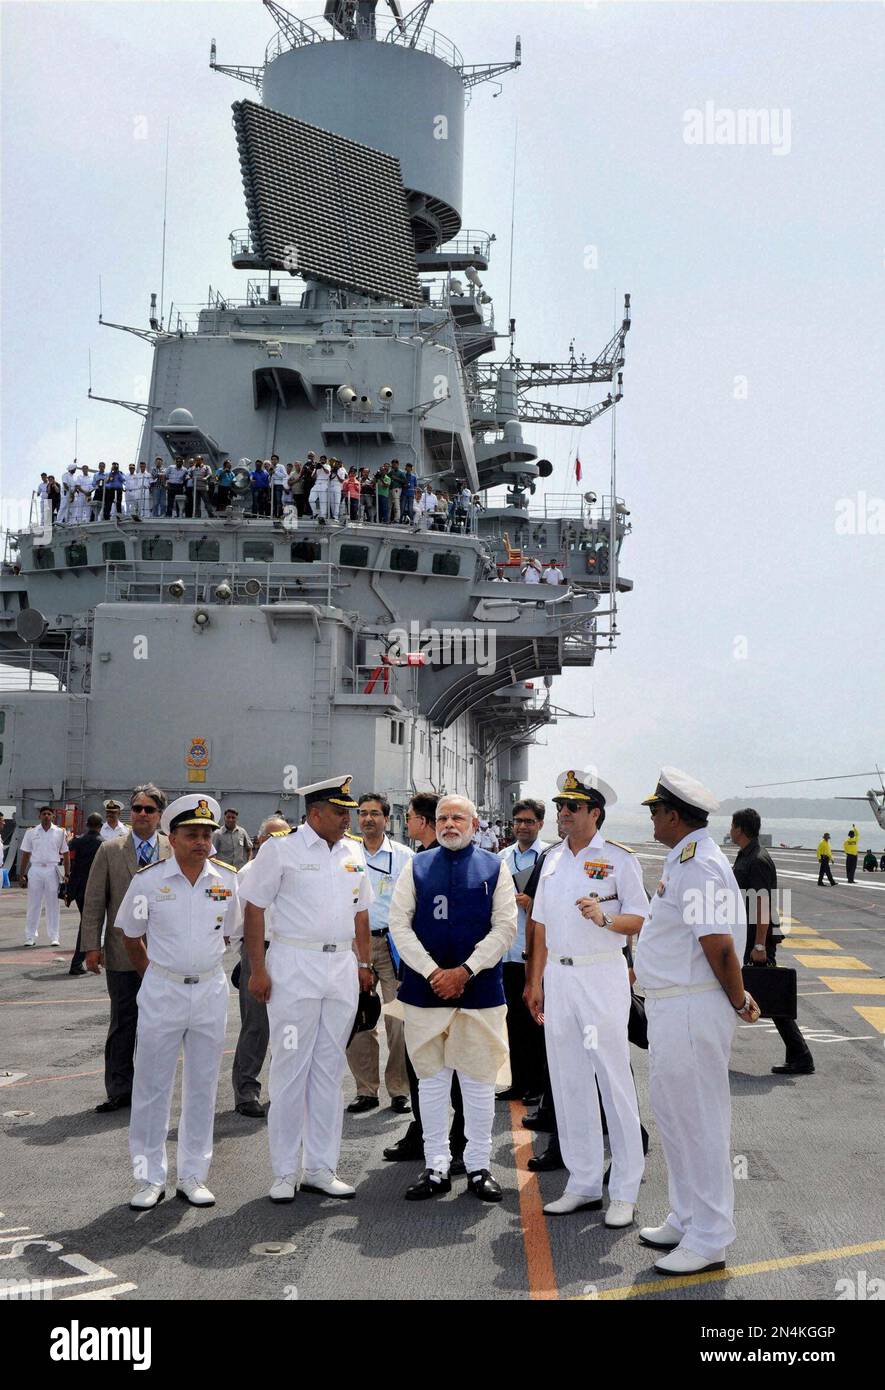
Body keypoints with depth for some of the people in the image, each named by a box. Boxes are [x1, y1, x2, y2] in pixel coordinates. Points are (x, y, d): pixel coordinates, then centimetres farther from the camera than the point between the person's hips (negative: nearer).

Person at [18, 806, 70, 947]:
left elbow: (66, 855, 7)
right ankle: (30, 937, 8)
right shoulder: (31, 832, 6)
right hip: (35, 870, 0)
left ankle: (54, 937, 7)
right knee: (33, 905, 3)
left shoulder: (60, 832, 5)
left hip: (52, 870, 0)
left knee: (53, 905, 2)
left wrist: (67, 875, 0)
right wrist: (21, 875, 3)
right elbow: (25, 855, 9)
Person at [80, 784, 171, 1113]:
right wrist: (92, 946, -4)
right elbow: (94, 901, 2)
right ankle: (120, 1091, 17)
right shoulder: (110, 851, 2)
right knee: (123, 1023, 7)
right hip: (122, 953, 0)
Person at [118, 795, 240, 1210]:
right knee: (152, 1086, 3)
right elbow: (130, 934, 7)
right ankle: (150, 1179, 14)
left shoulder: (228, 880, -1)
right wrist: (155, 976, 9)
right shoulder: (148, 880, -7)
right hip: (161, 990, -2)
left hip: (211, 990, 2)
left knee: (203, 1086, 9)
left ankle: (193, 1175, 21)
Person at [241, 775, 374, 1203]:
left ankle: (321, 1168, 18)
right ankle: (284, 1172, 9)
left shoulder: (353, 852, 12)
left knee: (329, 1071, 10)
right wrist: (258, 970, -11)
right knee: (290, 1071, -1)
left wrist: (365, 963, 15)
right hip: (294, 965, -5)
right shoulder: (280, 850, -5)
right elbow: (254, 908, -6)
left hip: (342, 968, 5)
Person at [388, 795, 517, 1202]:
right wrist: (433, 973, -9)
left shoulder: (495, 868, 5)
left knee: (478, 1081, 4)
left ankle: (479, 1167, 16)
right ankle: (436, 1167, 16)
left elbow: (505, 928, -1)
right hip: (424, 989, 1)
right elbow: (399, 924, 2)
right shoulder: (417, 867, 8)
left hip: (480, 990, -1)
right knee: (431, 1079, 7)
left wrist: (465, 971, -10)